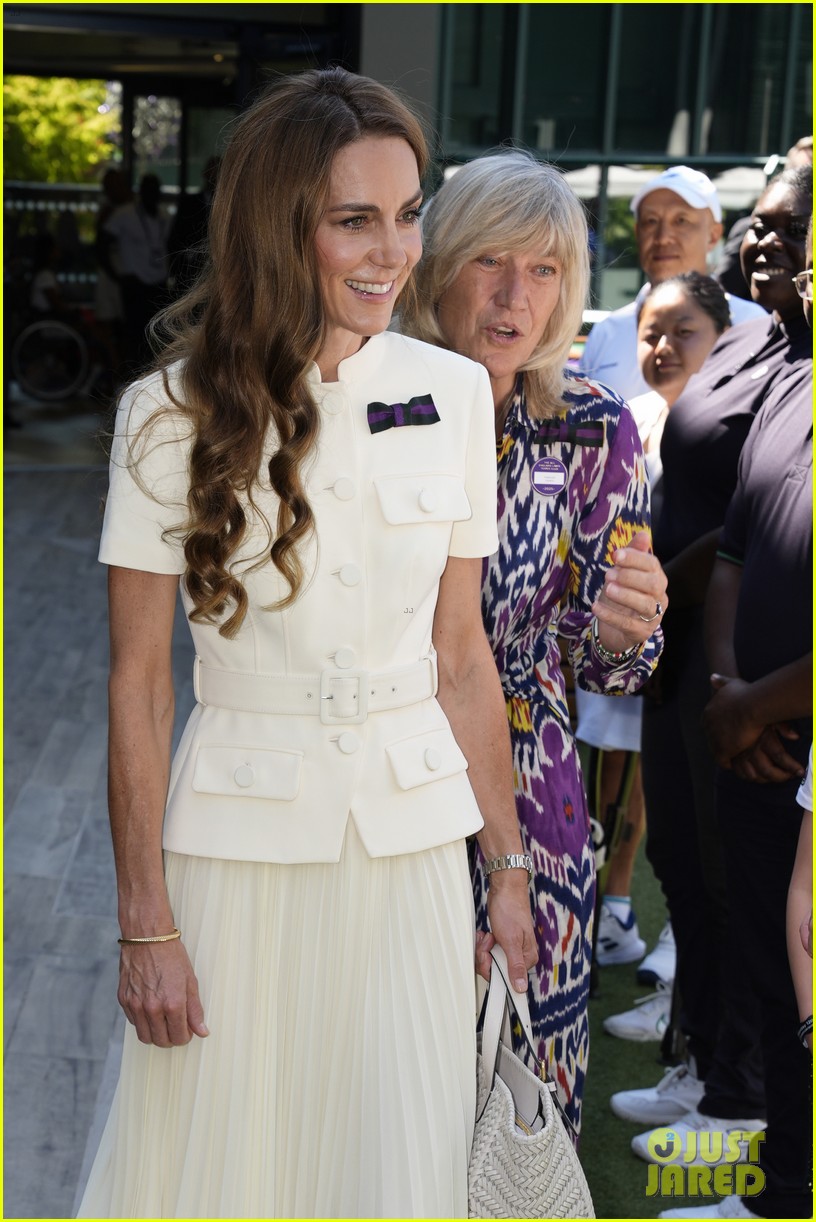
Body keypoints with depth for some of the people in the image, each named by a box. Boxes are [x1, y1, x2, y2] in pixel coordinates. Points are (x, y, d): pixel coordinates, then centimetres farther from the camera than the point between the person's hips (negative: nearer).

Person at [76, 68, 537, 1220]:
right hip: (237, 843, -2)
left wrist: (508, 866, 7)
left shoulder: (453, 393, -1)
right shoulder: (177, 413, -9)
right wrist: (145, 925, -7)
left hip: (413, 837, 2)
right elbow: (138, 684, -7)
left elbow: (463, 656, 5)